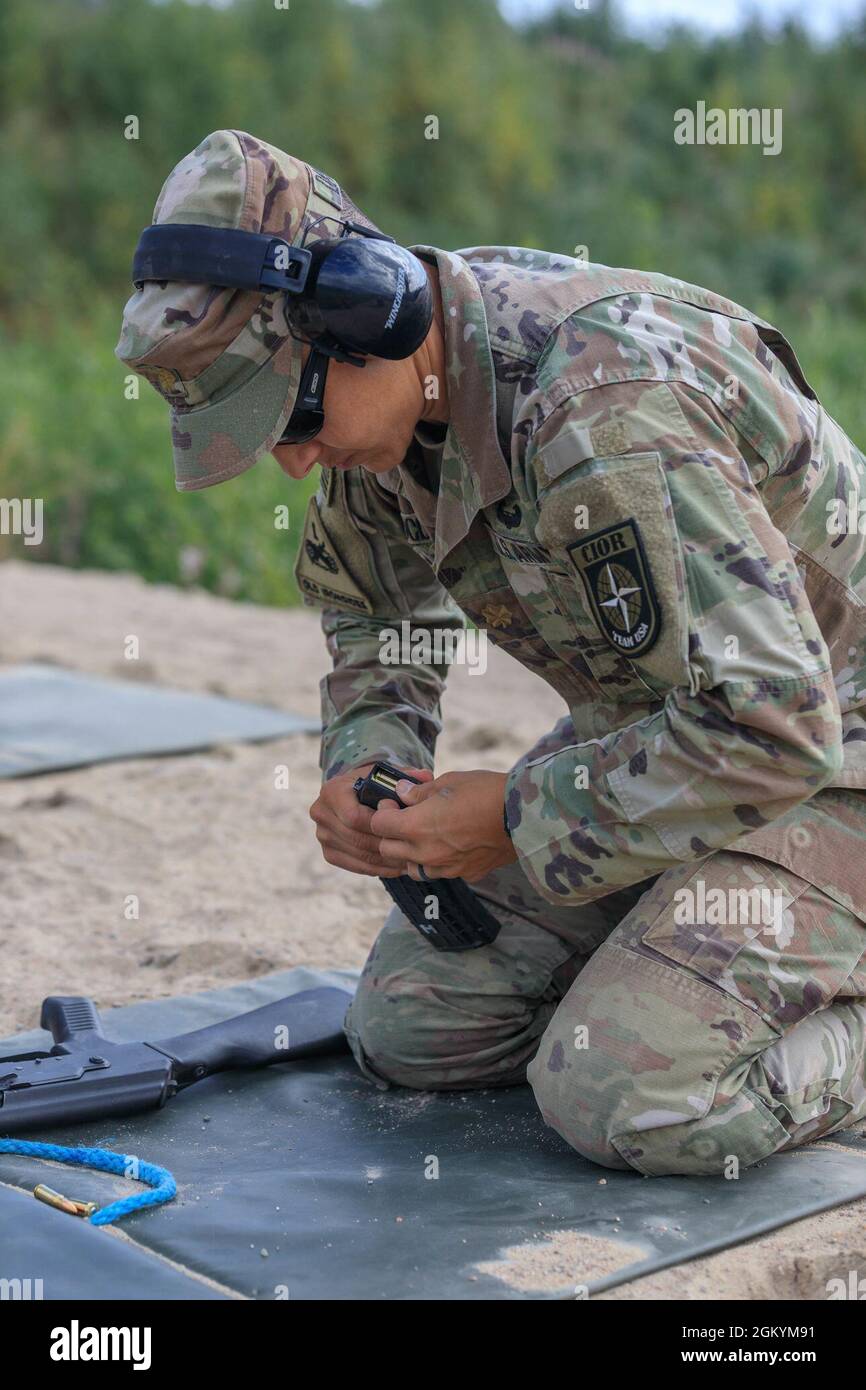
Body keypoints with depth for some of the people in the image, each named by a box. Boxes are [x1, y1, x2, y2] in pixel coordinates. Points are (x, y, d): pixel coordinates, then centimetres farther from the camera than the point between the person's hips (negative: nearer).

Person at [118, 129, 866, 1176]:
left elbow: (776, 727, -32)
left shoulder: (606, 414, -33)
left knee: (623, 1098, -23)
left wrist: (516, 817, -23)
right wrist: (366, 768, -5)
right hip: (644, 725, 8)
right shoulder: (388, 387, -5)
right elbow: (373, 611, 14)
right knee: (408, 1027, 1)